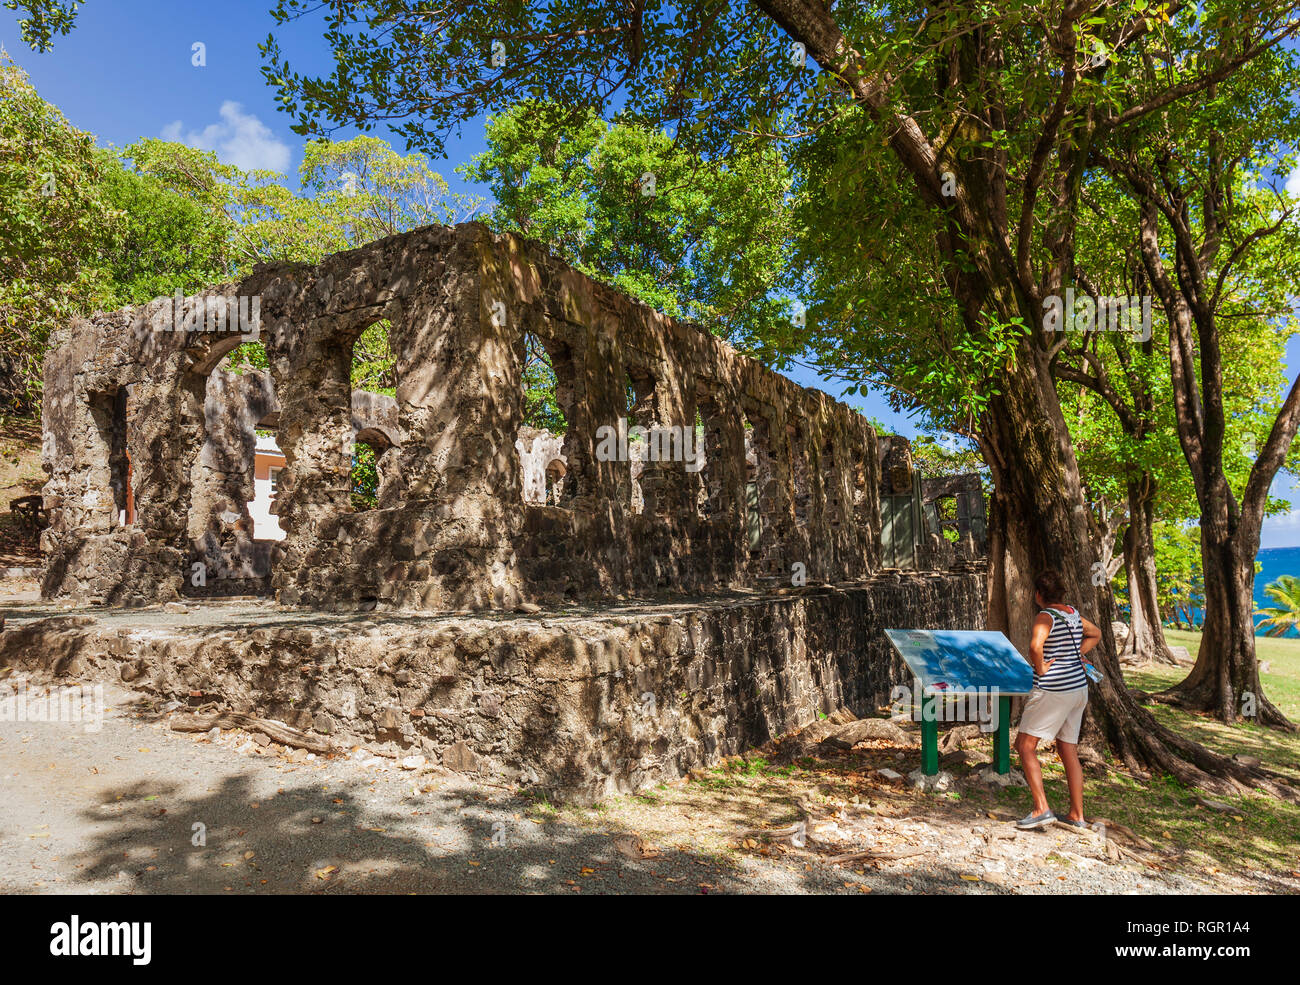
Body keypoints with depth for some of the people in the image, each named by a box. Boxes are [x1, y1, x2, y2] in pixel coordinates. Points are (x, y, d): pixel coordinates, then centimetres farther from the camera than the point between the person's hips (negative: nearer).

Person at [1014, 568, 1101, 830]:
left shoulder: (1046, 616, -15)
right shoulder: (1073, 613, 9)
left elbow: (1035, 645, -34)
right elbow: (1095, 634, 28)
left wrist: (1041, 668, -17)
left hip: (1052, 690, -8)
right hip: (1079, 688, 8)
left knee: (1025, 746, 0)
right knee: (1069, 751, 15)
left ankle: (1041, 809, -5)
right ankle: (1077, 815, 19)